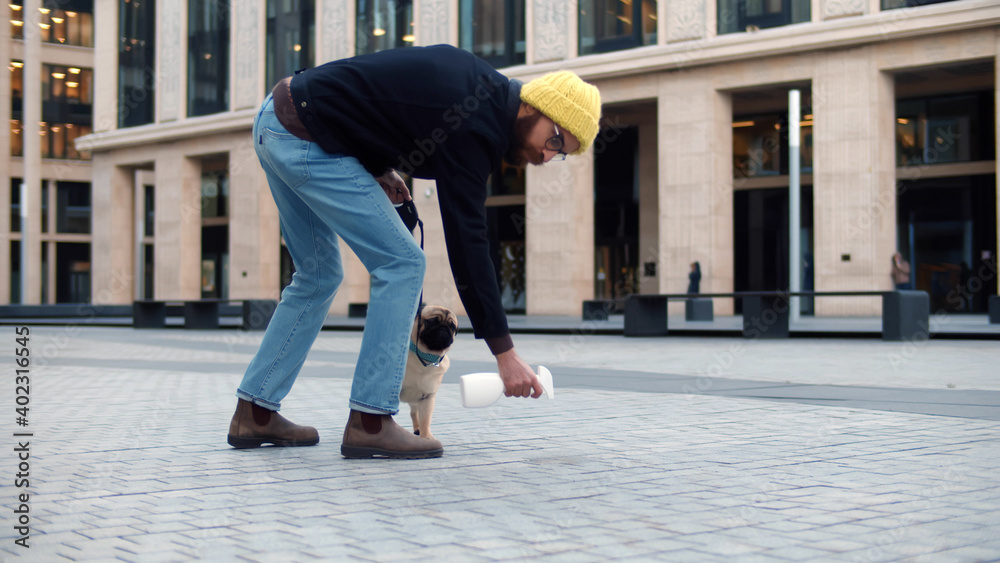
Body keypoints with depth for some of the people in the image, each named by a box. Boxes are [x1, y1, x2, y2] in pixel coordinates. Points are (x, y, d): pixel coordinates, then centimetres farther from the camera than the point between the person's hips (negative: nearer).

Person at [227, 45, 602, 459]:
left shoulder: (481, 83, 9)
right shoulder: (476, 128, -18)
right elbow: (466, 242, -21)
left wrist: (378, 168, 7)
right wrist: (505, 355, -20)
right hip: (304, 139, -10)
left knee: (319, 275, 17)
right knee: (401, 263, -9)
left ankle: (255, 414, 20)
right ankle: (369, 422, -8)